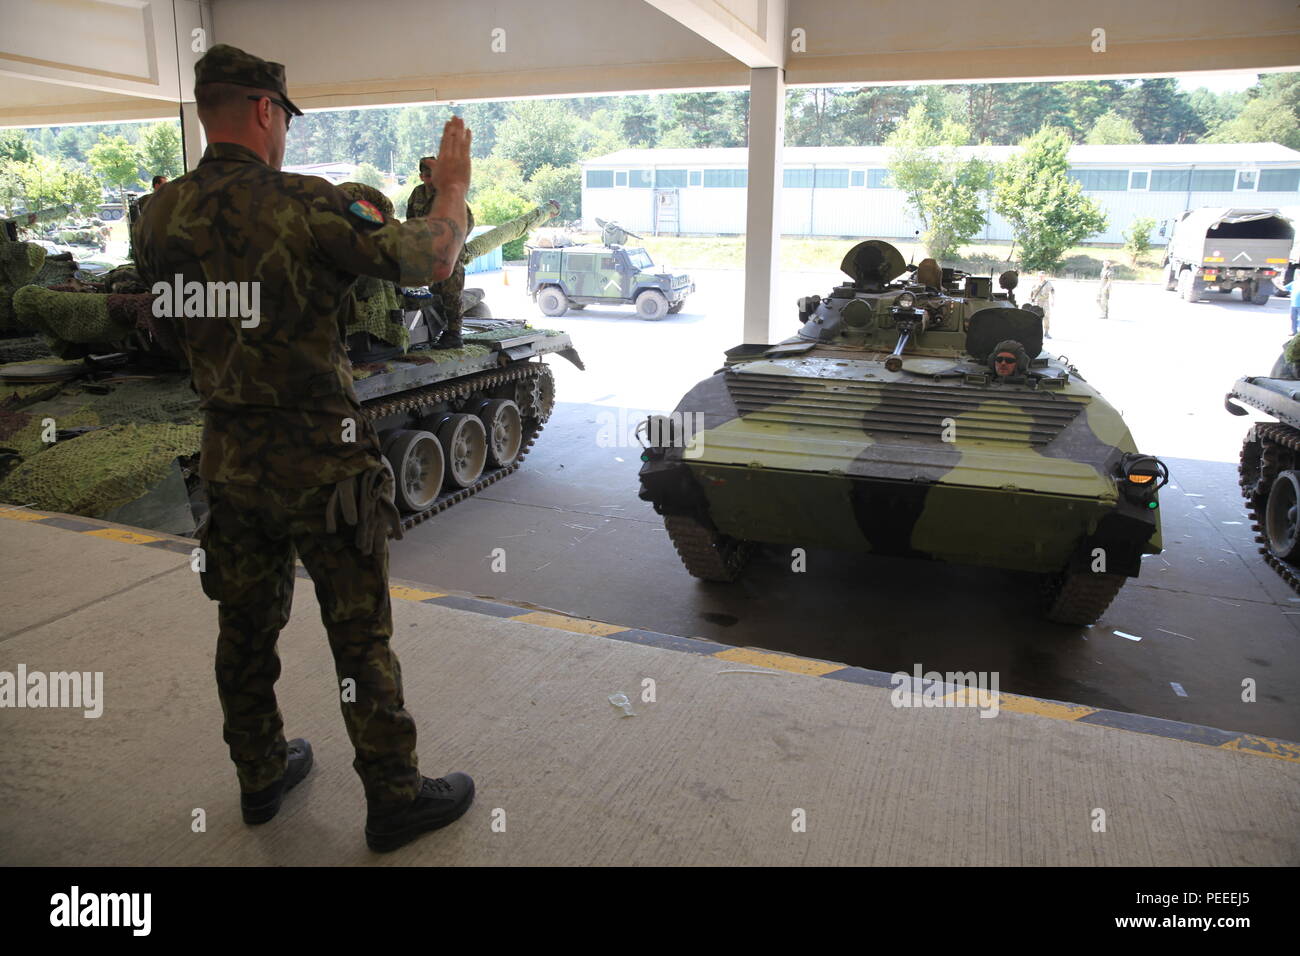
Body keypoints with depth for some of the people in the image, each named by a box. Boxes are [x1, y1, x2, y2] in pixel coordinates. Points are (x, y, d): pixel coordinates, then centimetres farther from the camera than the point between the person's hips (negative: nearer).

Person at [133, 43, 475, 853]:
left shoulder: (162, 217, 0)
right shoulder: (306, 206, -17)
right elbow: (434, 261, -13)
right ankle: (396, 800, 19)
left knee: (246, 628, 19)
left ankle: (261, 776, 37)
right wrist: (454, 186, 7)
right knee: (361, 638, 6)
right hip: (324, 463, -5)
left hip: (229, 462, 6)